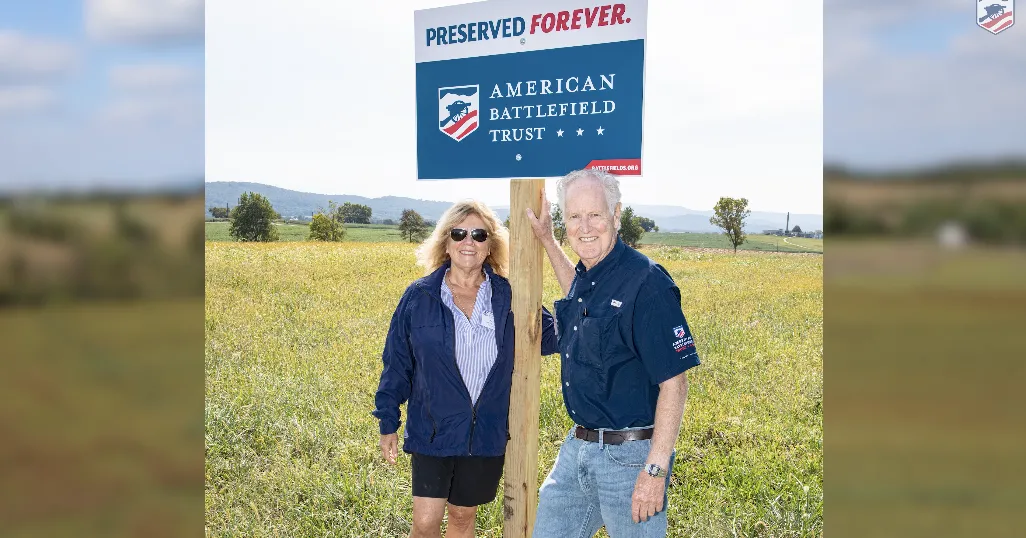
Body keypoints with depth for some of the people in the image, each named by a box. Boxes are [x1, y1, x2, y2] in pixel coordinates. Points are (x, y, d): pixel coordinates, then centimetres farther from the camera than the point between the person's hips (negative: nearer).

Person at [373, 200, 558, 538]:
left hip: (487, 433, 2)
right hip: (432, 431, -2)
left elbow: (552, 334, 5)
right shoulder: (419, 297, -6)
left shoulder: (508, 297, -2)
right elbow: (396, 363, 1)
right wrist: (388, 423, 3)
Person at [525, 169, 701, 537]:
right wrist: (547, 240, 27)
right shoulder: (586, 275, 5)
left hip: (629, 454, -8)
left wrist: (656, 470, -22)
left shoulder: (647, 283, -19)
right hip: (577, 447, 8)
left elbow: (674, 384, -20)